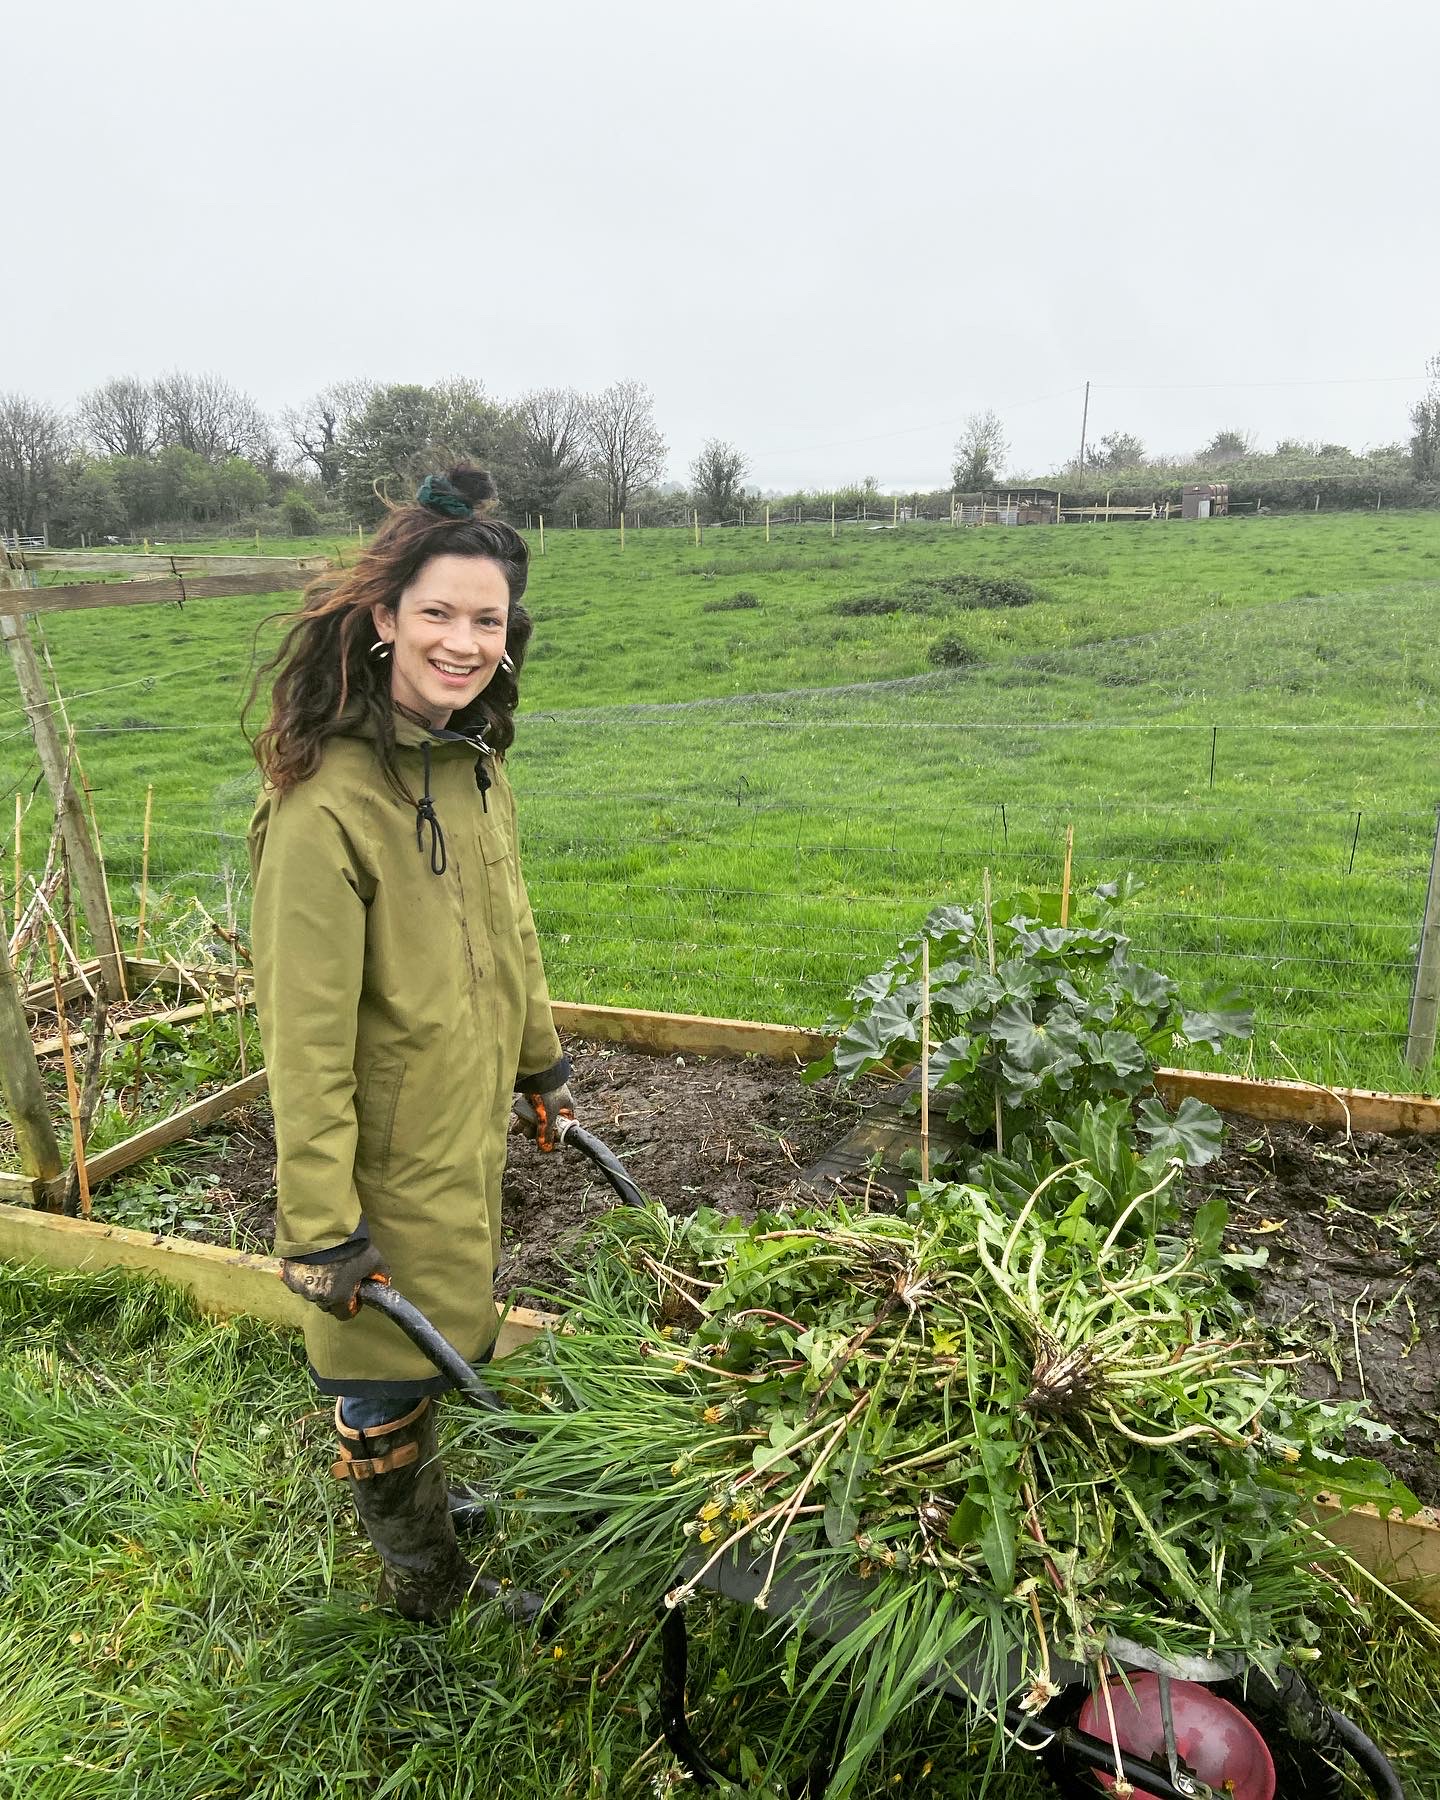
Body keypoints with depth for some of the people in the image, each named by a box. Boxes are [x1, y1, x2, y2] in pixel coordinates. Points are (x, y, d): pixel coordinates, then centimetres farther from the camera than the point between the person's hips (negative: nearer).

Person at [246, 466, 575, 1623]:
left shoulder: (474, 758, -1)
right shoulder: (329, 801, -27)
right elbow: (306, 1034, -24)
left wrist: (541, 1064, 19)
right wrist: (320, 1223, -19)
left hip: (470, 1121, 8)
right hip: (387, 1148, -7)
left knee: (444, 1339, 26)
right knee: (388, 1370, 14)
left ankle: (417, 1498, 54)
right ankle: (431, 1587, 41)